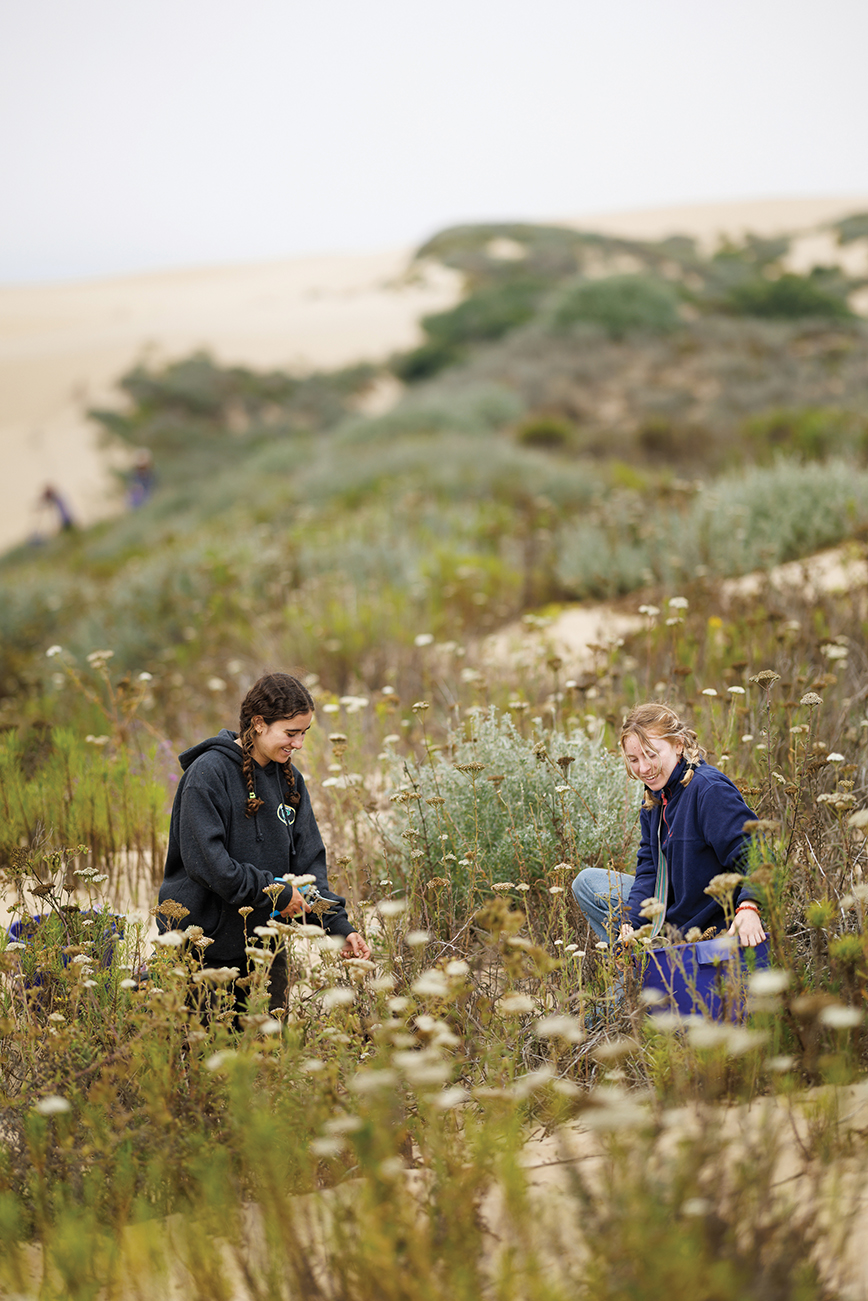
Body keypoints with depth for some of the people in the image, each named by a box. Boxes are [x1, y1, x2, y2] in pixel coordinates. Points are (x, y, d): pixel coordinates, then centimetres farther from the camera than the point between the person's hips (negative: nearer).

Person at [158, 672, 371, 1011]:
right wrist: (276, 893, -18)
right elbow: (205, 861, -21)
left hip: (264, 941, 7)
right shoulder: (208, 773, -14)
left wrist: (338, 925, -6)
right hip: (204, 942, -6)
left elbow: (308, 861, 6)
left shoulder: (289, 780, 8)